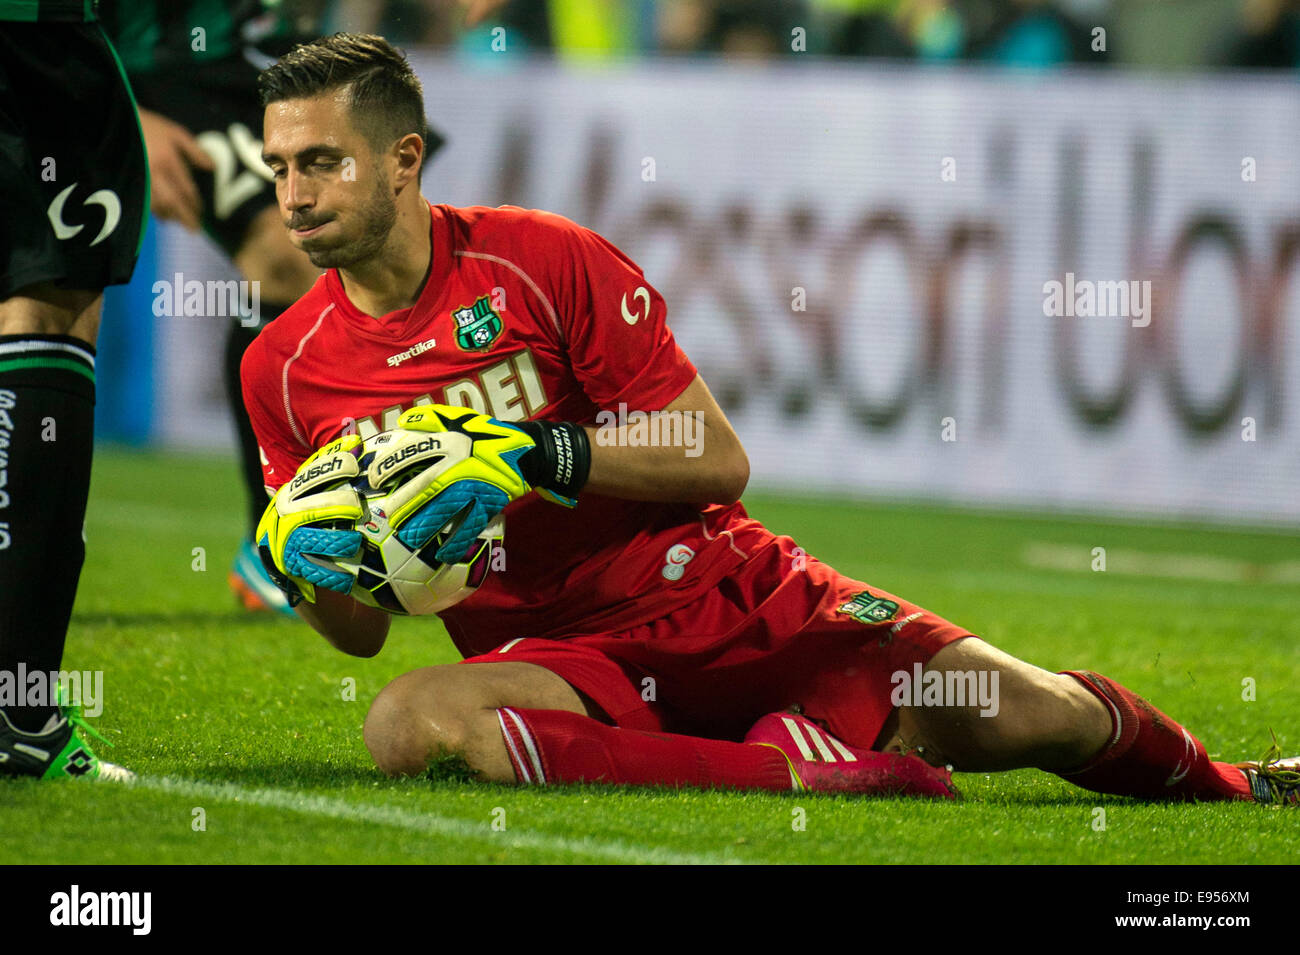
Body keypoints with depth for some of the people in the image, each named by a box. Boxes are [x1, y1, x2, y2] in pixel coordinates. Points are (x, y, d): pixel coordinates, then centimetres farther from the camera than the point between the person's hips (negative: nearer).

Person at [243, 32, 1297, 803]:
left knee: (1034, 717, -13)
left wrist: (535, 454, -21)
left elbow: (719, 460, -8)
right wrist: (310, 569, -14)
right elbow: (362, 631, 9)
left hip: (734, 596, -1)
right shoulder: (283, 370, 1)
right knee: (409, 724, -36)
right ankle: (809, 773, -34)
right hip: (562, 653, 1)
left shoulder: (549, 262, -6)